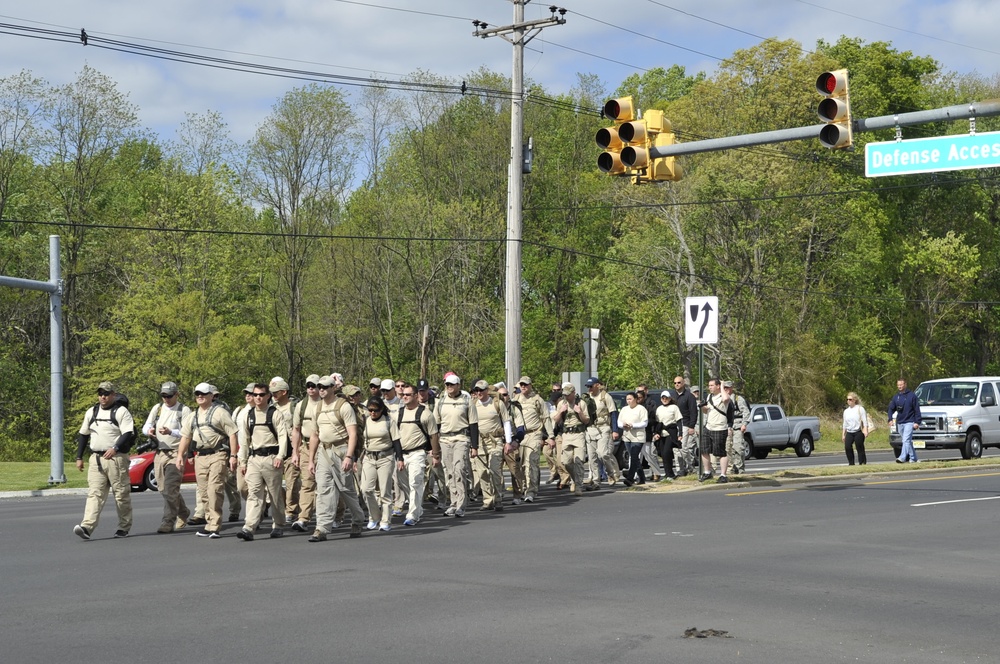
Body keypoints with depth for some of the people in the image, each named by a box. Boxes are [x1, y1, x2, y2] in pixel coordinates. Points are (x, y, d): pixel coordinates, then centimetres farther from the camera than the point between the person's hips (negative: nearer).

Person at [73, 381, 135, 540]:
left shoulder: (121, 412, -2)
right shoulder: (91, 412, 16)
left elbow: (129, 434, -13)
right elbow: (83, 435, 23)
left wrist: (115, 448, -27)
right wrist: (79, 457, 17)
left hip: (116, 459, -5)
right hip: (96, 459, 5)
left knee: (121, 495, 3)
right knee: (94, 494, -7)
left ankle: (124, 527, 15)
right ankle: (87, 527, -19)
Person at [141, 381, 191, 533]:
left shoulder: (184, 411, -4)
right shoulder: (157, 408, 13)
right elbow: (145, 426, 11)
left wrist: (171, 432, -27)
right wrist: (149, 431, -13)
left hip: (176, 453, -6)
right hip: (160, 453, 6)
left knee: (170, 488, -15)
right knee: (163, 489, 13)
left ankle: (168, 522, -14)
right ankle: (183, 514, 33)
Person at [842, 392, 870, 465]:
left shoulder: (860, 409, 0)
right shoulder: (846, 411, 15)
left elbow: (865, 421, -4)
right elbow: (845, 424, 19)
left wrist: (865, 430, -16)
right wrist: (843, 435, 15)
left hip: (858, 432, -4)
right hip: (849, 432, 4)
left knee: (860, 448, -4)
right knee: (847, 447, -14)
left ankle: (862, 463, 5)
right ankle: (851, 463, -5)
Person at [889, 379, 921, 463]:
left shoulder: (911, 395, -1)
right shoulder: (895, 397, 12)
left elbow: (917, 410, -3)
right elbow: (891, 408, 15)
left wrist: (917, 422, -8)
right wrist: (890, 419, -2)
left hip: (909, 422, -5)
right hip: (899, 423, 5)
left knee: (906, 440, -17)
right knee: (908, 441, 11)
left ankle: (902, 458, -26)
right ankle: (913, 458, 19)